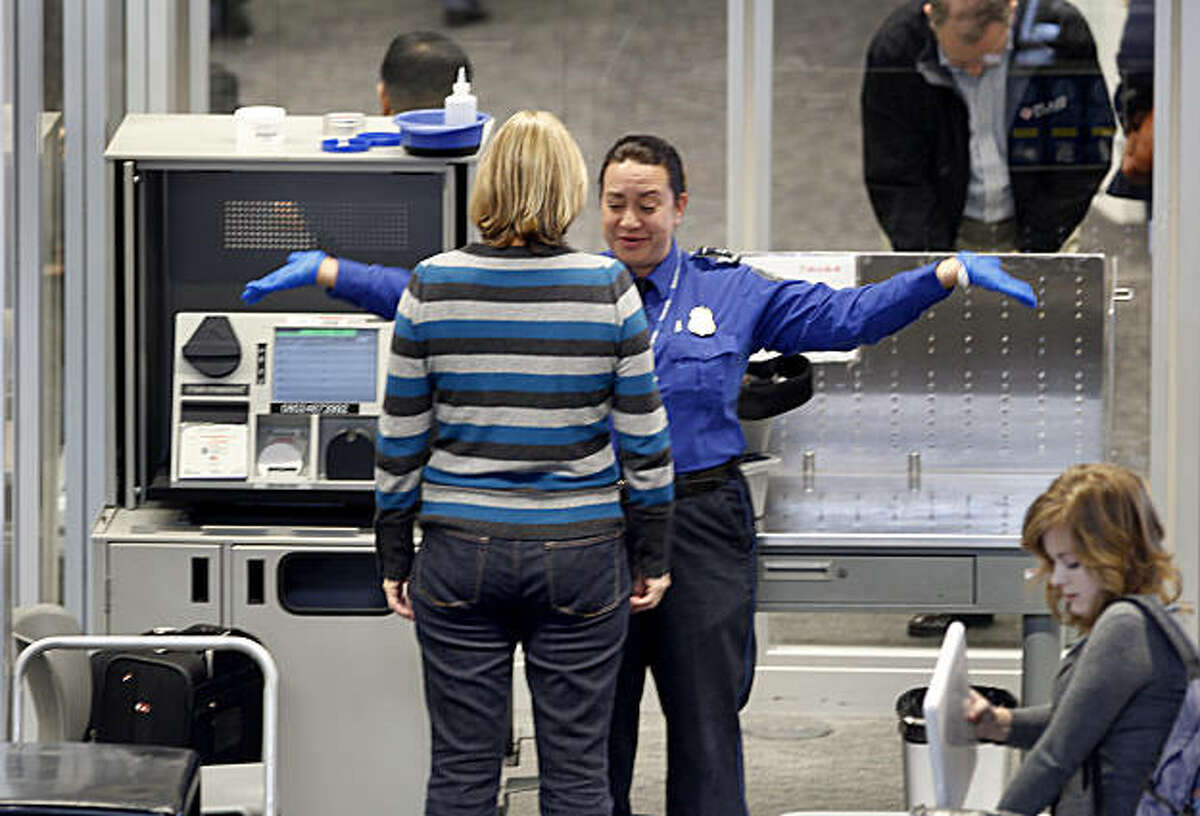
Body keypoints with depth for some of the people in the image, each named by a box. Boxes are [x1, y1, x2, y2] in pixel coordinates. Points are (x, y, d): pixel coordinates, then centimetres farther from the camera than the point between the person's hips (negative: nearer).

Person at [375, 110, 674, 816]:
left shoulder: (431, 287, -4)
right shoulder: (608, 288, -6)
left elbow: (401, 439, 1)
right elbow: (644, 437, -2)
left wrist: (394, 557, 11)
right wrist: (654, 555, 9)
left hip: (461, 553, 1)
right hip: (580, 557, -1)